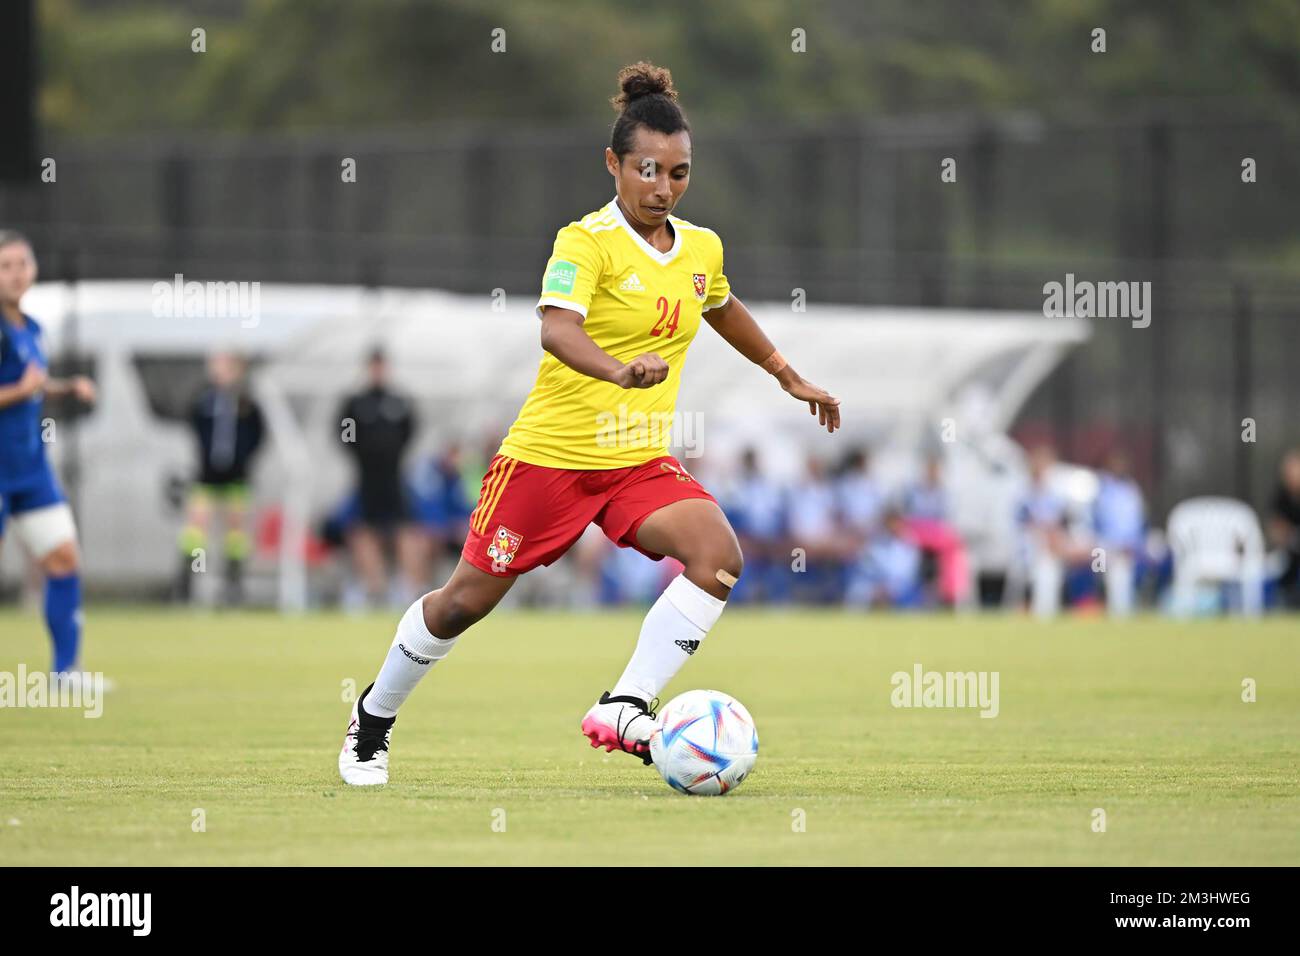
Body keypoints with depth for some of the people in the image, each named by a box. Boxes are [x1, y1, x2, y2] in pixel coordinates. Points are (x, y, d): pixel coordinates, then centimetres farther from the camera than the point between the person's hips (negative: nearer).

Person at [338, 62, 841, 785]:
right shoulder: (587, 241, -15)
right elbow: (557, 327, -34)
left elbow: (723, 310, 30)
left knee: (719, 555, -23)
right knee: (468, 598, 6)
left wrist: (789, 376, 36)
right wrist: (618, 370, -53)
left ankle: (623, 709, -21)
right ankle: (375, 717, 31)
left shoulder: (702, 249, 5)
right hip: (551, 452, -5)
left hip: (641, 461, 5)